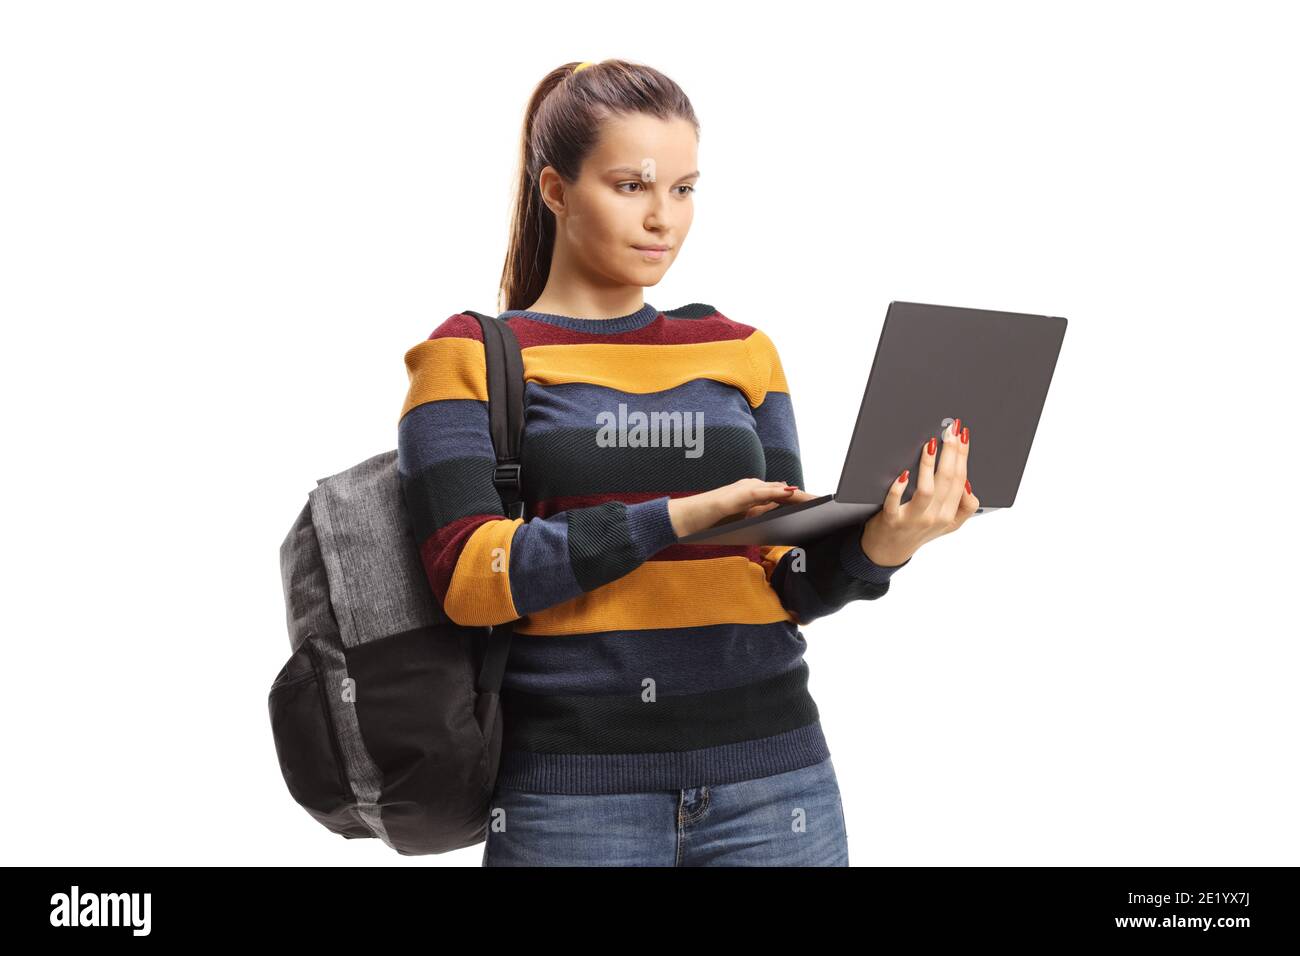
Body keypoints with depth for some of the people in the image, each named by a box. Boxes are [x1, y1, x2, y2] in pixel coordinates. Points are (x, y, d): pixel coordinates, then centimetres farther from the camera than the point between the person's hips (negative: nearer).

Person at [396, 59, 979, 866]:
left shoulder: (741, 352, 12)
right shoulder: (473, 358, 2)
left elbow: (785, 583, 9)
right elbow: (469, 574, -11)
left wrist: (878, 547, -12)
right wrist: (679, 517, -18)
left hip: (769, 774, 3)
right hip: (573, 789, -3)